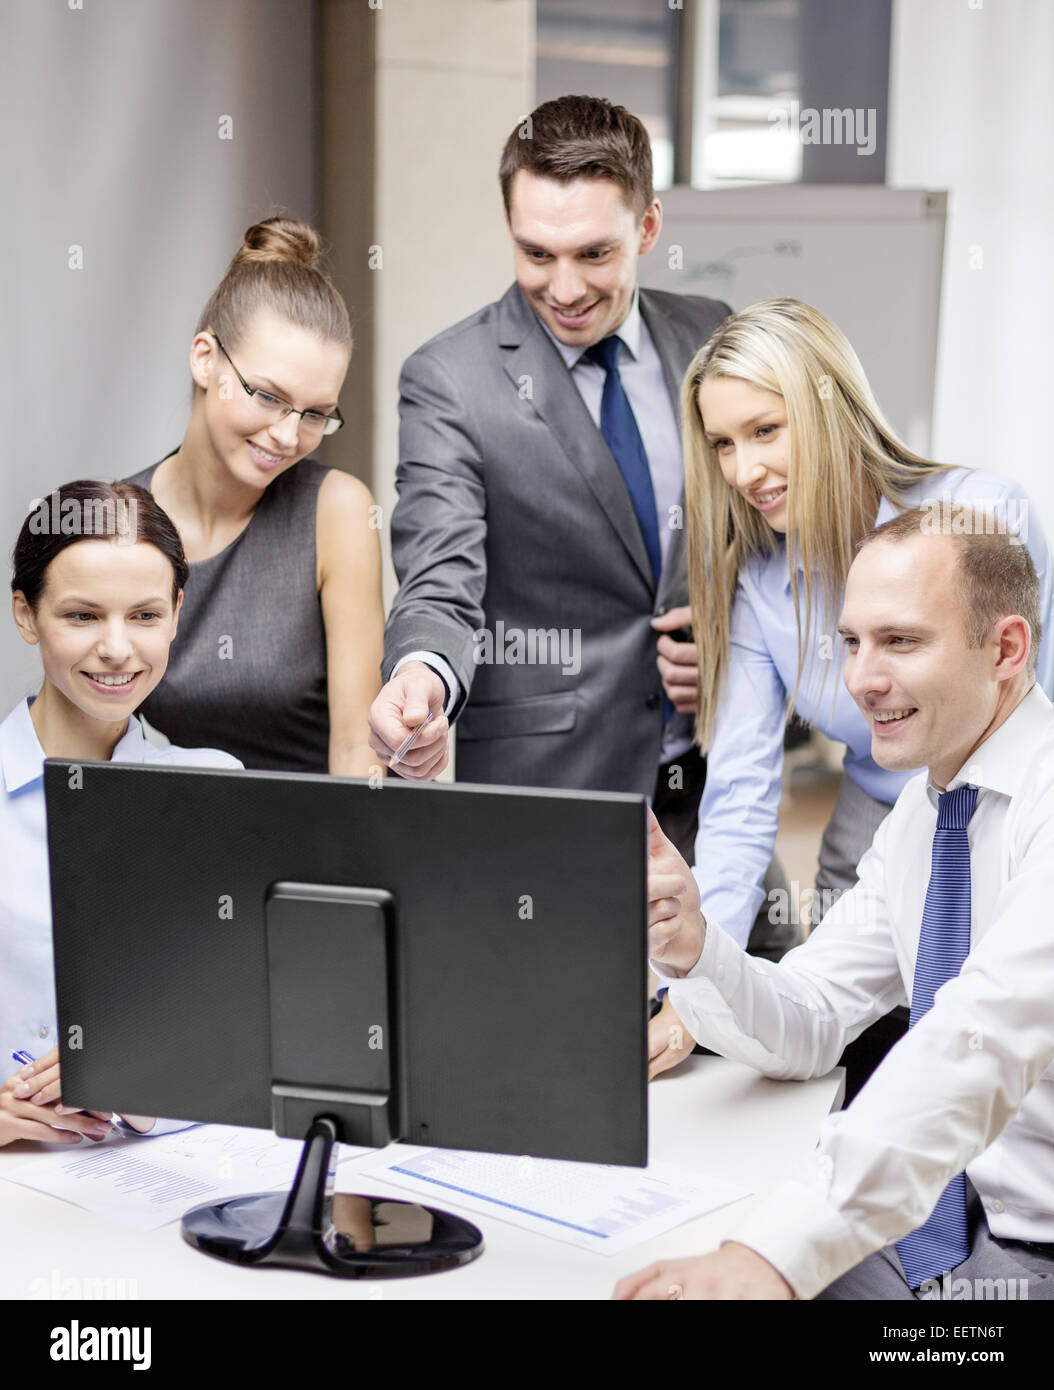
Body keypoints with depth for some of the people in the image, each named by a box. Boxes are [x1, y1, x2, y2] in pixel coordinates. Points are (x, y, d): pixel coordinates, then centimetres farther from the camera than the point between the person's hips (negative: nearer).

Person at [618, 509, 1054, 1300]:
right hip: (933, 1226, 7)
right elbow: (810, 1026, 9)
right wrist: (691, 950, -12)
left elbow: (981, 1043, -31)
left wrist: (775, 1255, -37)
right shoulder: (922, 810, 9)